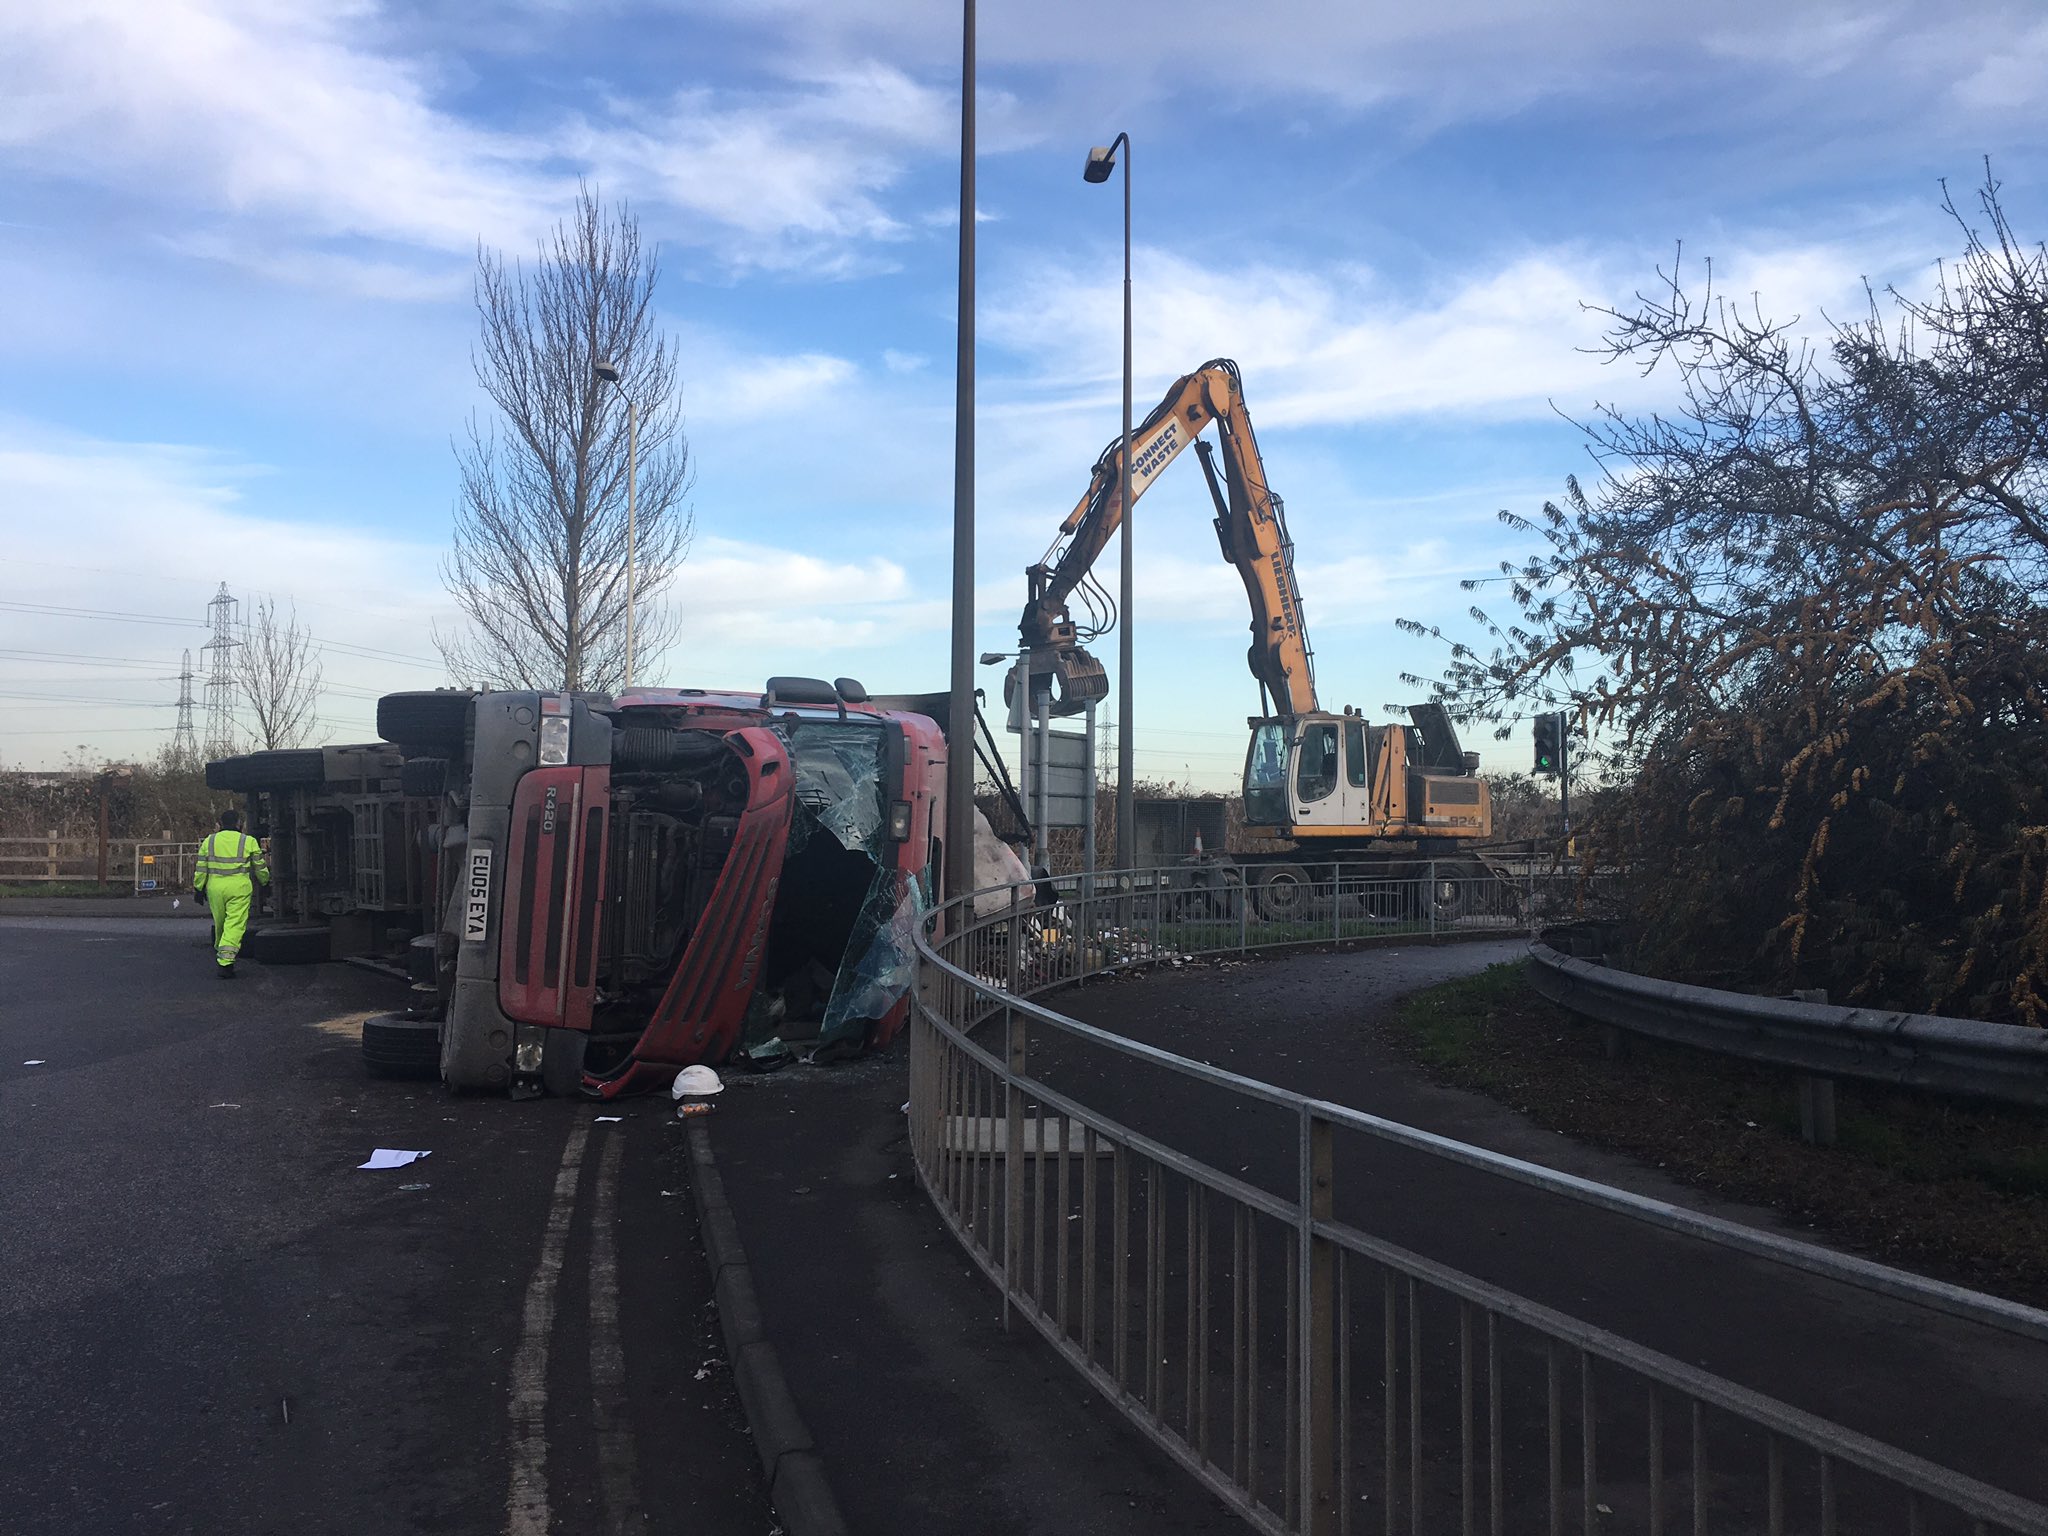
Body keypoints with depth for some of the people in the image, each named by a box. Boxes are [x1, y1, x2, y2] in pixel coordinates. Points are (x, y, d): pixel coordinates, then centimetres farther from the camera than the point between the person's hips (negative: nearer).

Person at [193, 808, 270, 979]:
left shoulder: (209, 842, 9)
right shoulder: (249, 841, 1)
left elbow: (201, 869, 8)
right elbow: (260, 867, 9)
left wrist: (198, 888, 16)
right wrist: (266, 881, 26)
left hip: (215, 887, 3)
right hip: (239, 888, -3)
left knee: (220, 924, 19)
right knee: (235, 925, -6)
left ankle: (220, 953, 35)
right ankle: (225, 961, -17)